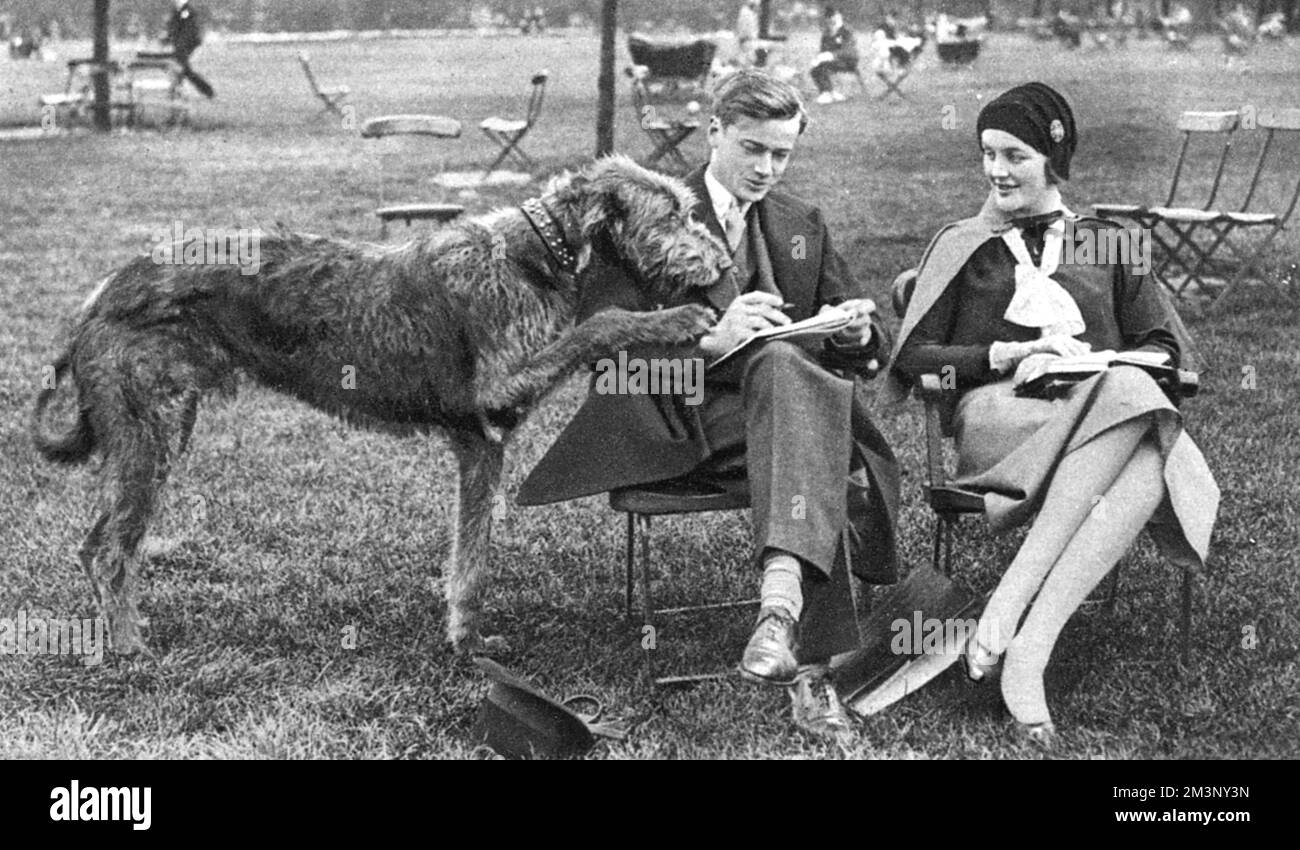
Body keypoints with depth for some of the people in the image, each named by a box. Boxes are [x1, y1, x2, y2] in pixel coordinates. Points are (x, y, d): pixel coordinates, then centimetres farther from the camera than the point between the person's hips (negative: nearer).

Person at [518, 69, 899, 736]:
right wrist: (709, 338, -26)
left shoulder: (802, 223, 19)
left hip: (786, 402, 4)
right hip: (686, 420, -4)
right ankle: (818, 669, -44)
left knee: (780, 362, -32)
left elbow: (867, 347, 20)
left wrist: (857, 332, -6)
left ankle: (783, 594, -47)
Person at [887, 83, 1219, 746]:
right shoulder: (962, 246, 23)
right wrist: (1000, 356, -5)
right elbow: (912, 357, 13)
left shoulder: (1106, 245, 27)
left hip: (1113, 405, 2)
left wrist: (1086, 363, -3)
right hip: (995, 416, -2)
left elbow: (1163, 347, 17)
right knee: (1129, 397, -38)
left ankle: (1026, 643, -45)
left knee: (1151, 463, -39)